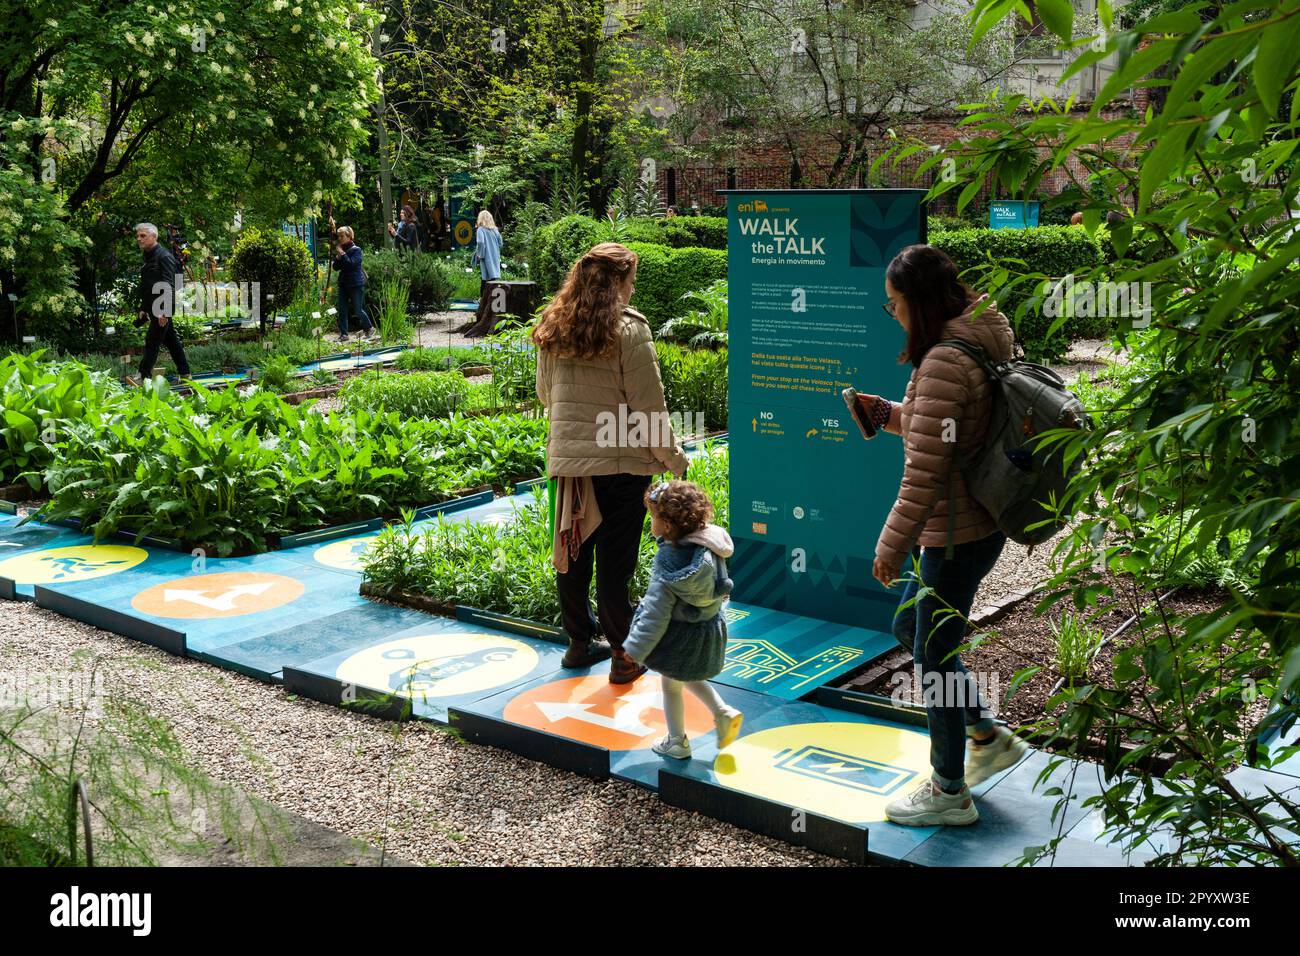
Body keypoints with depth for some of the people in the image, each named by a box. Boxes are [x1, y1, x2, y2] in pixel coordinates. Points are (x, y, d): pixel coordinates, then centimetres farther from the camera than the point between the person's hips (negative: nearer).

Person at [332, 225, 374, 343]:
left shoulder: (356, 250, -9)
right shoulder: (341, 249, 10)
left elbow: (351, 264, -23)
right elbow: (336, 267, 9)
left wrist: (342, 254, -17)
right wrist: (338, 257, -7)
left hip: (356, 284, -7)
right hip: (343, 283, 7)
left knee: (357, 310, -2)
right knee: (342, 310, 2)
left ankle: (370, 329, 18)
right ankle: (343, 334, 5)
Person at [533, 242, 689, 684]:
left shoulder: (552, 330, 5)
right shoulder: (629, 329, -14)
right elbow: (649, 407, -13)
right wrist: (675, 460, -2)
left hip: (565, 459, 5)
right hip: (621, 463, -5)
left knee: (572, 552, 16)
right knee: (615, 560, 3)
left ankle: (580, 642, 31)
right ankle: (623, 657, 13)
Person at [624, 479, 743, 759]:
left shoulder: (670, 561, -28)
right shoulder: (709, 544, -9)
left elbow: (656, 610, -22)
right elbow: (722, 586, 5)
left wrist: (636, 648, -13)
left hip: (680, 636, -7)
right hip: (710, 628, 7)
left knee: (671, 686, 15)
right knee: (689, 677, 30)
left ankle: (677, 743, 30)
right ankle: (723, 713, 18)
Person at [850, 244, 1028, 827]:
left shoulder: (945, 362, -24)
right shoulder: (980, 342, 8)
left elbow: (925, 471, -24)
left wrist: (892, 544, -17)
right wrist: (886, 413, 10)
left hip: (956, 535, -10)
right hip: (973, 524, 10)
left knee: (934, 654, 5)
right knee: (910, 626, 24)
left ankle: (949, 793, 21)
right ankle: (988, 736, 34)